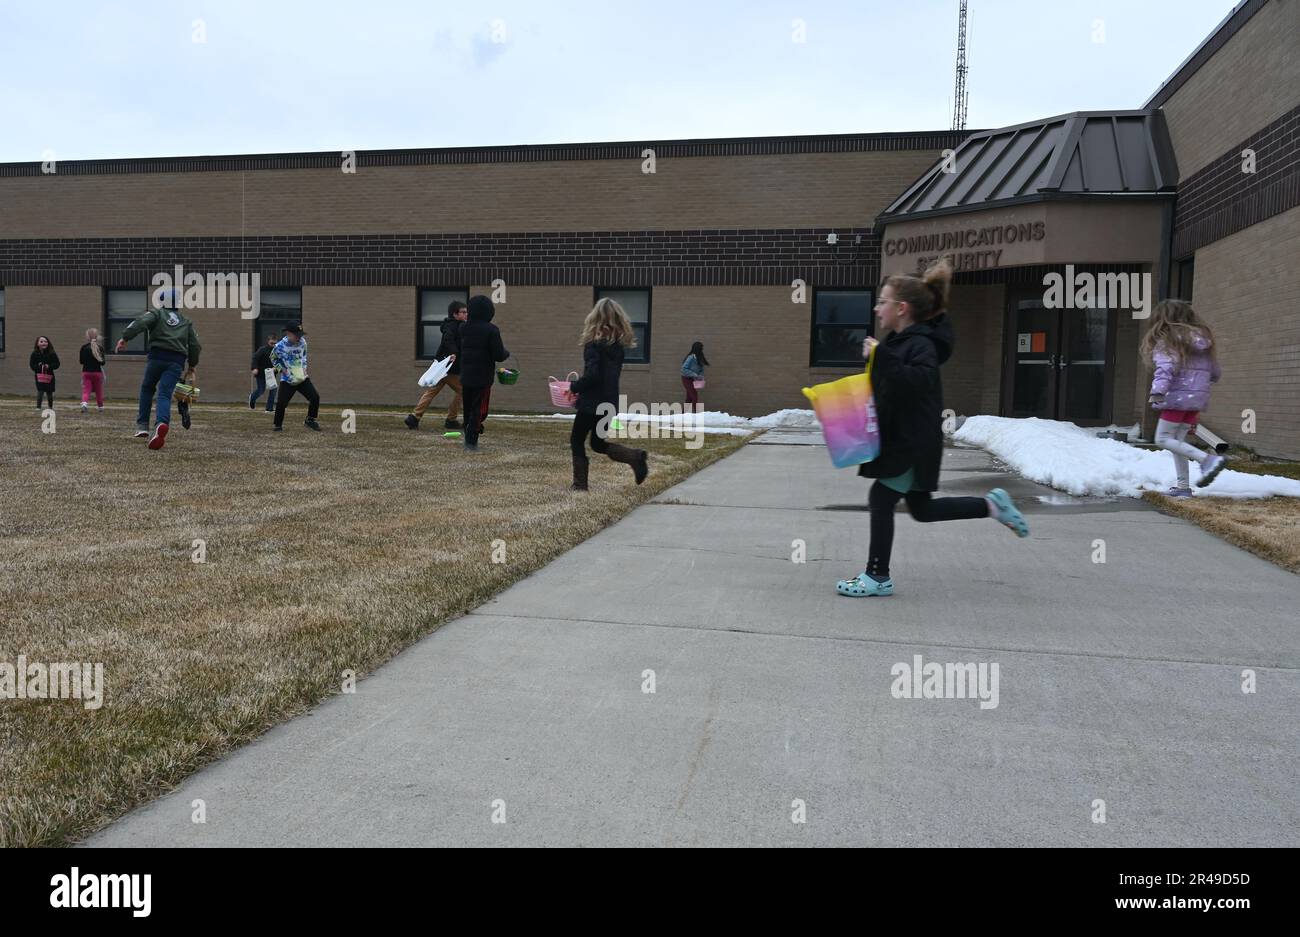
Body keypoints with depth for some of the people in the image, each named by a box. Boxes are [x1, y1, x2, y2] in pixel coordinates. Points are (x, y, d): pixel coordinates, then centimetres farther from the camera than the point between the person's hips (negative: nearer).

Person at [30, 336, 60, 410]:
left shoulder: (52, 354, -3)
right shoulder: (35, 354, -1)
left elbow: (57, 364, -2)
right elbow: (32, 365, 2)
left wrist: (49, 366, -18)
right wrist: (38, 366, -17)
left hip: (49, 375, 1)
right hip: (39, 375, -1)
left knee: (49, 392, 11)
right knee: (40, 391, -13)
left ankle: (51, 407, 29)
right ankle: (38, 407, -5)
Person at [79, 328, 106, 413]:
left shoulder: (84, 348, -2)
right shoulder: (100, 347, -5)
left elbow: (81, 361, 3)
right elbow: (102, 362, -4)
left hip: (86, 372, 0)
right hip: (97, 372, 0)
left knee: (86, 390, -3)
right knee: (99, 391, 13)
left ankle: (84, 403, -28)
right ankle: (100, 407, 26)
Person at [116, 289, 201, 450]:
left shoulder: (156, 313, 12)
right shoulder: (186, 322, 21)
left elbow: (141, 323, -9)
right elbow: (195, 345, 18)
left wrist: (125, 338, -14)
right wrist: (192, 364, 31)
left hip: (157, 356, -1)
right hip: (177, 361, 1)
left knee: (147, 389, 20)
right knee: (164, 395, -7)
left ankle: (142, 425, 18)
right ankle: (162, 423, -35)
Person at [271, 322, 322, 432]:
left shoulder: (302, 342, -5)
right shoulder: (279, 347, -16)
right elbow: (273, 359, 4)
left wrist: (304, 367, 7)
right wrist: (281, 369, -6)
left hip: (303, 378, 3)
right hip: (287, 381, -3)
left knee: (315, 398, -5)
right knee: (281, 403, -7)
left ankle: (310, 421, 15)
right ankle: (278, 425, 14)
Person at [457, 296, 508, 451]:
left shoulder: (463, 328, 4)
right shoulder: (491, 330, -14)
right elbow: (499, 356, -14)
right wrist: (507, 353, 5)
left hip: (465, 376, 5)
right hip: (483, 377, -5)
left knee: (468, 408, 15)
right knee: (478, 410, 0)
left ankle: (469, 438, 20)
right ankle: (471, 442, -3)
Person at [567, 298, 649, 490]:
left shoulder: (594, 343, -16)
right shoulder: (618, 344, 6)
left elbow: (592, 375, -23)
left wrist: (574, 387, -6)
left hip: (591, 403, -7)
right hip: (609, 402, 7)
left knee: (577, 440, 11)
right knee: (598, 443, 19)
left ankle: (580, 483, 14)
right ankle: (634, 456, -1)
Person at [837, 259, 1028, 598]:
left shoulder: (921, 344, -17)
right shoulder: (899, 341, 11)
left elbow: (919, 382, -36)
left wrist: (880, 356, -37)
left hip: (913, 443, -10)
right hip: (899, 439, 10)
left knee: (881, 499, -6)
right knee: (922, 509, 17)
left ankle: (878, 577, 4)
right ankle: (991, 505, 28)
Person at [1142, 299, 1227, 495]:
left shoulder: (1166, 341, -8)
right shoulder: (1202, 339, 14)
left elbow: (1165, 368, -24)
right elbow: (1216, 372, 20)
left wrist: (1158, 391, -35)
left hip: (1178, 397, -8)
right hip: (1198, 398, 8)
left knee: (1163, 439, -1)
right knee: (1177, 440, 14)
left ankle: (1208, 459, -16)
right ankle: (1183, 486, 11)